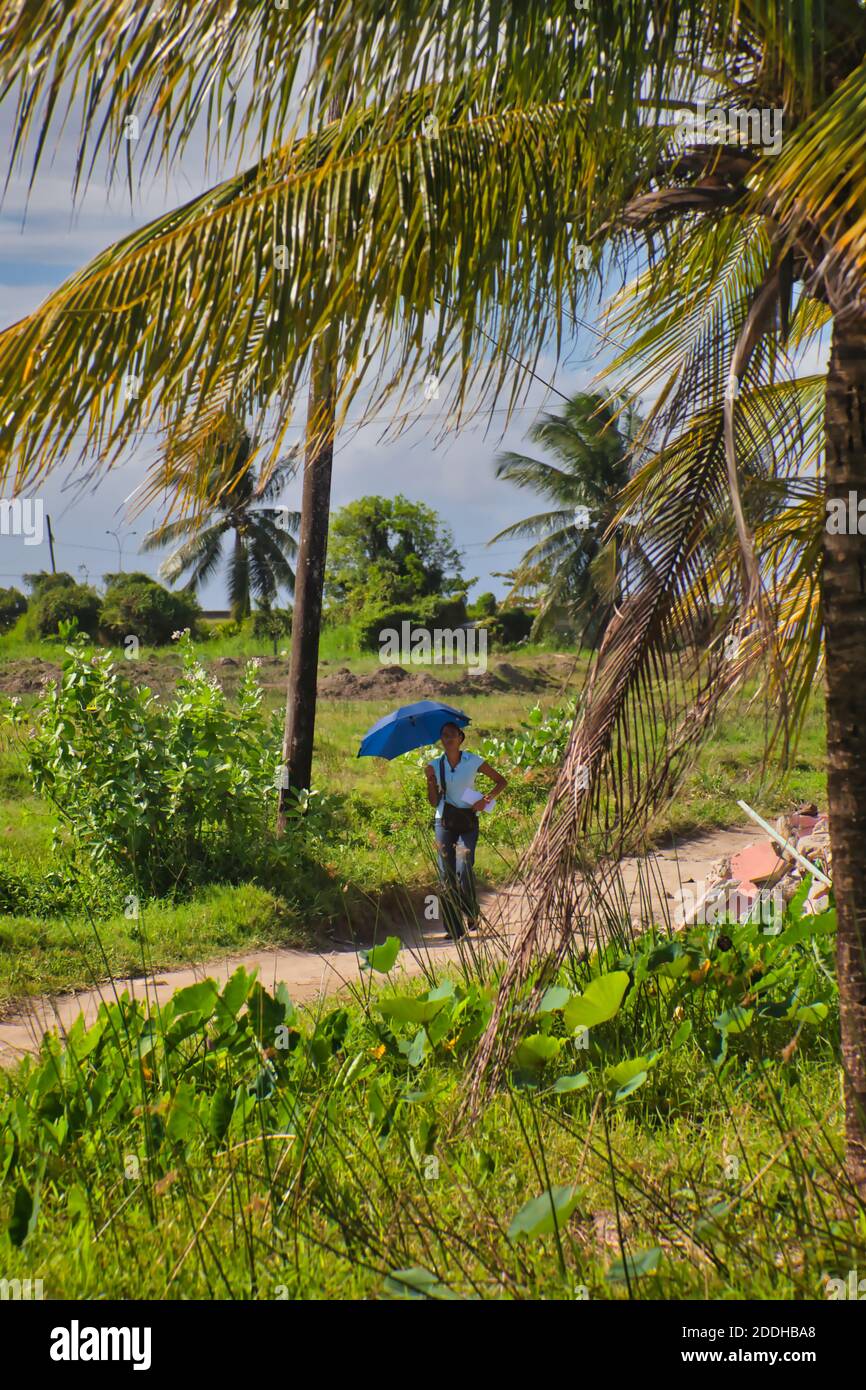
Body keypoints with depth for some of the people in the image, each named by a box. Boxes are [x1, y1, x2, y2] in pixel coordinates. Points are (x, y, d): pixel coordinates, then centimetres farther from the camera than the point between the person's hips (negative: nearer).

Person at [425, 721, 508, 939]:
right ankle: (454, 928, -1)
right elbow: (434, 802, 6)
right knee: (446, 874, -5)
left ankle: (471, 912, 13)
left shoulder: (473, 761, 0)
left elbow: (501, 781, 7)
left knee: (464, 869, -15)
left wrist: (486, 799, -8)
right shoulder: (435, 765, 5)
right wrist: (430, 782, -10)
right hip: (444, 821, 2)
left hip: (468, 820, -2)